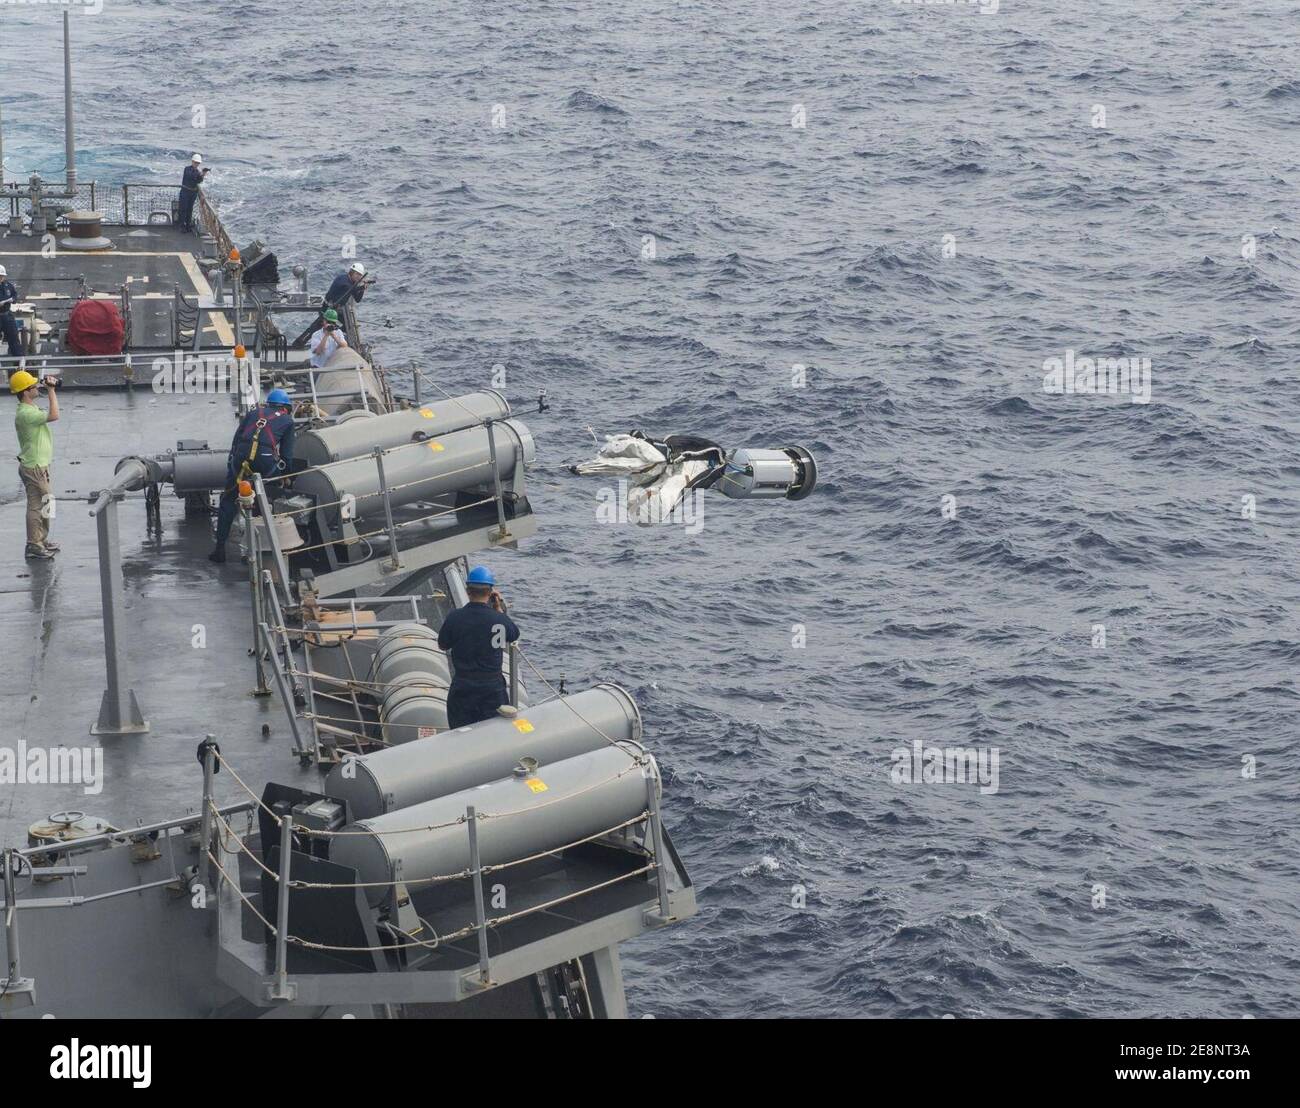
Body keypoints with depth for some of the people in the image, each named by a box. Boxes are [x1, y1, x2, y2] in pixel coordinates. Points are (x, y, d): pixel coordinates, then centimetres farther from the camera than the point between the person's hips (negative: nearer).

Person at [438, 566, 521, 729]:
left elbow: (443, 645, 4)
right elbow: (515, 636, 9)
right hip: (493, 688, 0)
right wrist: (500, 609, 14)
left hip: (461, 688, 0)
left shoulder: (454, 618, -12)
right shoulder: (499, 620, -13)